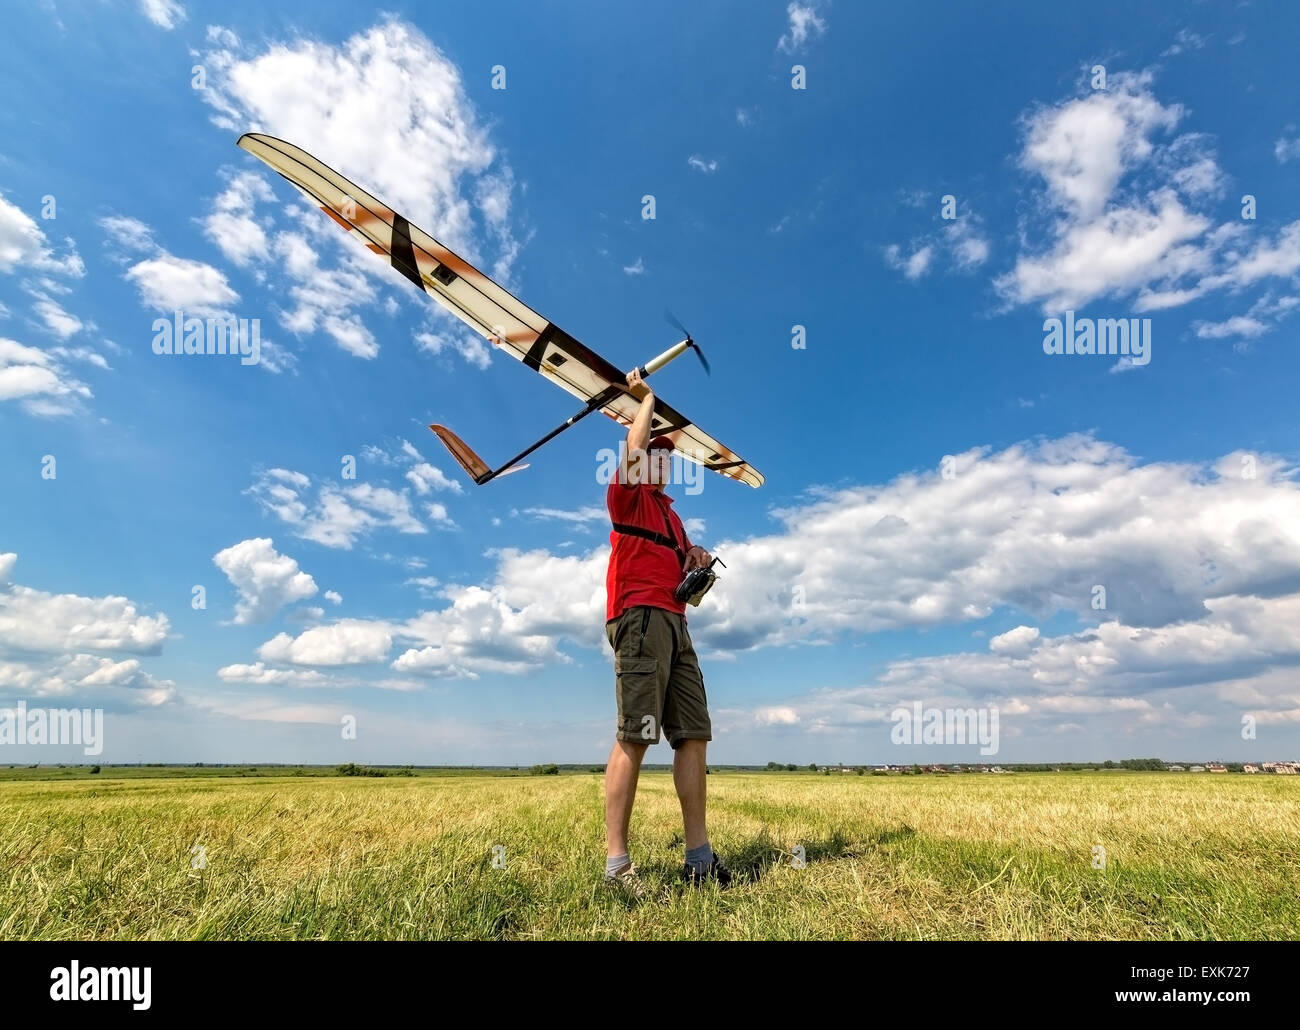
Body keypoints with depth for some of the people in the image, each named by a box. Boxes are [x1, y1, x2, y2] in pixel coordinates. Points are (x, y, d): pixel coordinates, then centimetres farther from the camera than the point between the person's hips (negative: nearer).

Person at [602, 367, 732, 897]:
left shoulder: (672, 514, 31)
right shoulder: (627, 496, 9)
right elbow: (634, 446, -7)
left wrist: (697, 558, 10)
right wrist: (646, 399, 9)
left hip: (675, 622, 8)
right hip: (639, 615, -8)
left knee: (694, 734, 2)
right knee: (633, 736, -14)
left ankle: (699, 857, 6)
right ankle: (615, 863, -12)